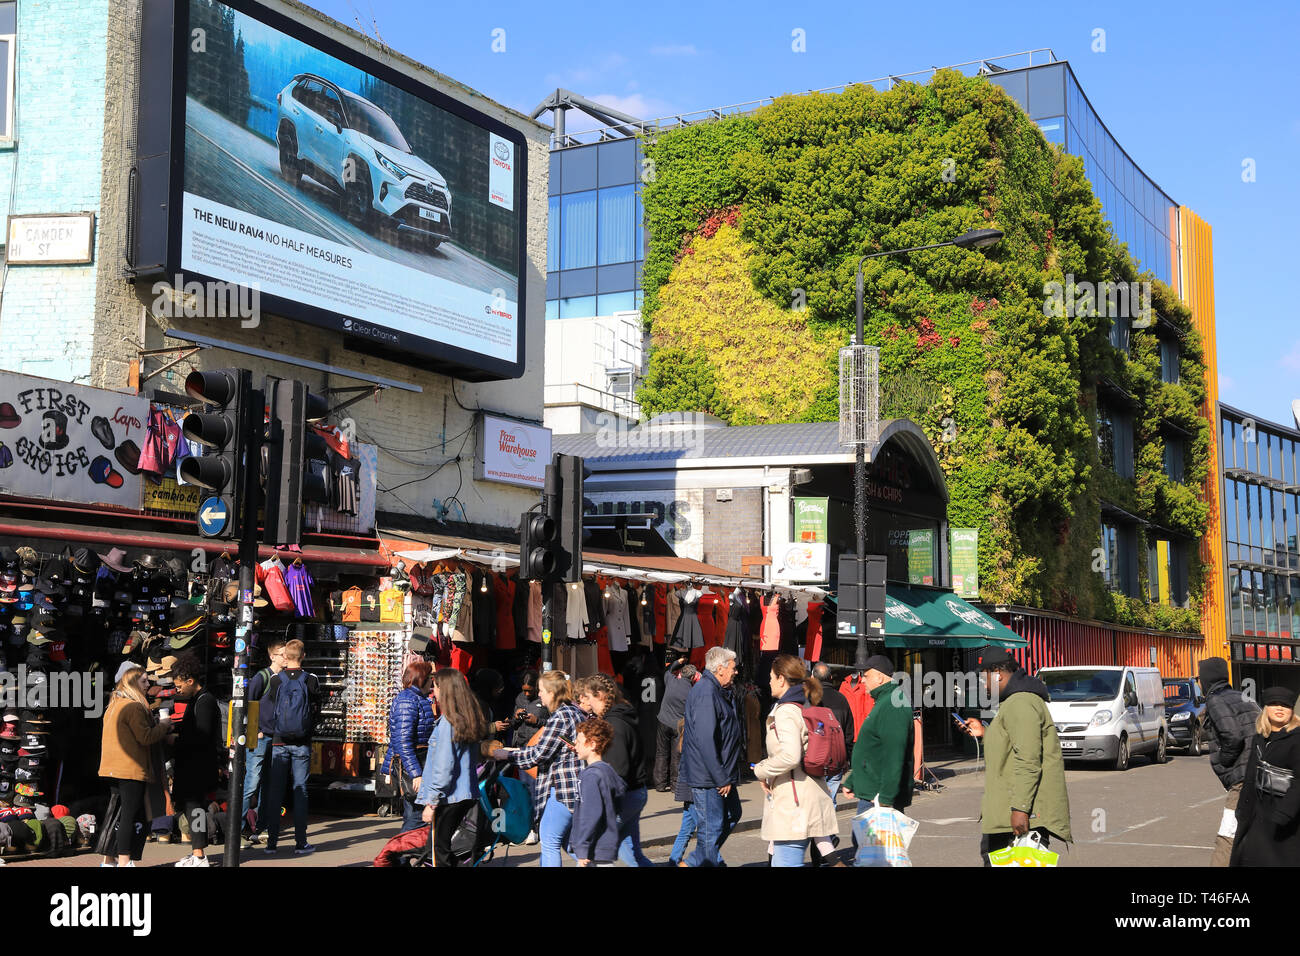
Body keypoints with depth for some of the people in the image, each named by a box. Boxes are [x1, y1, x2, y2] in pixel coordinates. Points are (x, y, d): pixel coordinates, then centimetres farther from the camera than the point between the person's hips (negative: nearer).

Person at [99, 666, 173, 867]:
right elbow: (145, 737, -18)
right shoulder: (134, 706, -13)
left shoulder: (114, 705, 19)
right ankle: (124, 861, -5)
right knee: (131, 816, -5)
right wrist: (163, 726, -1)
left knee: (118, 815, 14)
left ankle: (108, 860, 16)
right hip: (132, 769, -9)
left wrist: (163, 737, 15)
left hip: (115, 768, 9)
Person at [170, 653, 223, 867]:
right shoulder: (195, 700, 18)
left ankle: (199, 857, -9)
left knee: (194, 806, -10)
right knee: (190, 806, 13)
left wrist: (176, 738, -13)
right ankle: (196, 853, 21)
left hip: (200, 767, -10)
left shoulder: (205, 701, -14)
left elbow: (201, 737, -20)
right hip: (190, 765, 10)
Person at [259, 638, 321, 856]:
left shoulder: (276, 681, -4)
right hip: (302, 744, 0)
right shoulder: (311, 681, -3)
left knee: (276, 792, 6)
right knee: (300, 791, 4)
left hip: (279, 742, 0)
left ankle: (271, 842, 7)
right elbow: (316, 711, 3)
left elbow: (265, 711, 0)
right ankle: (301, 843, 4)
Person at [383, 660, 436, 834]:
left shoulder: (418, 699, 19)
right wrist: (416, 774, -25)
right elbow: (403, 741, -21)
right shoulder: (407, 700, -14)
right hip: (411, 766, -10)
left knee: (412, 817, 10)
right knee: (416, 818, -11)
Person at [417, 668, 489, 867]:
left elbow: (443, 766, -17)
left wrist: (431, 802, -13)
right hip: (467, 795, 8)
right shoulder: (469, 718, 9)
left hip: (448, 797, -8)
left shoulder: (448, 721, -15)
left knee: (440, 850, -1)